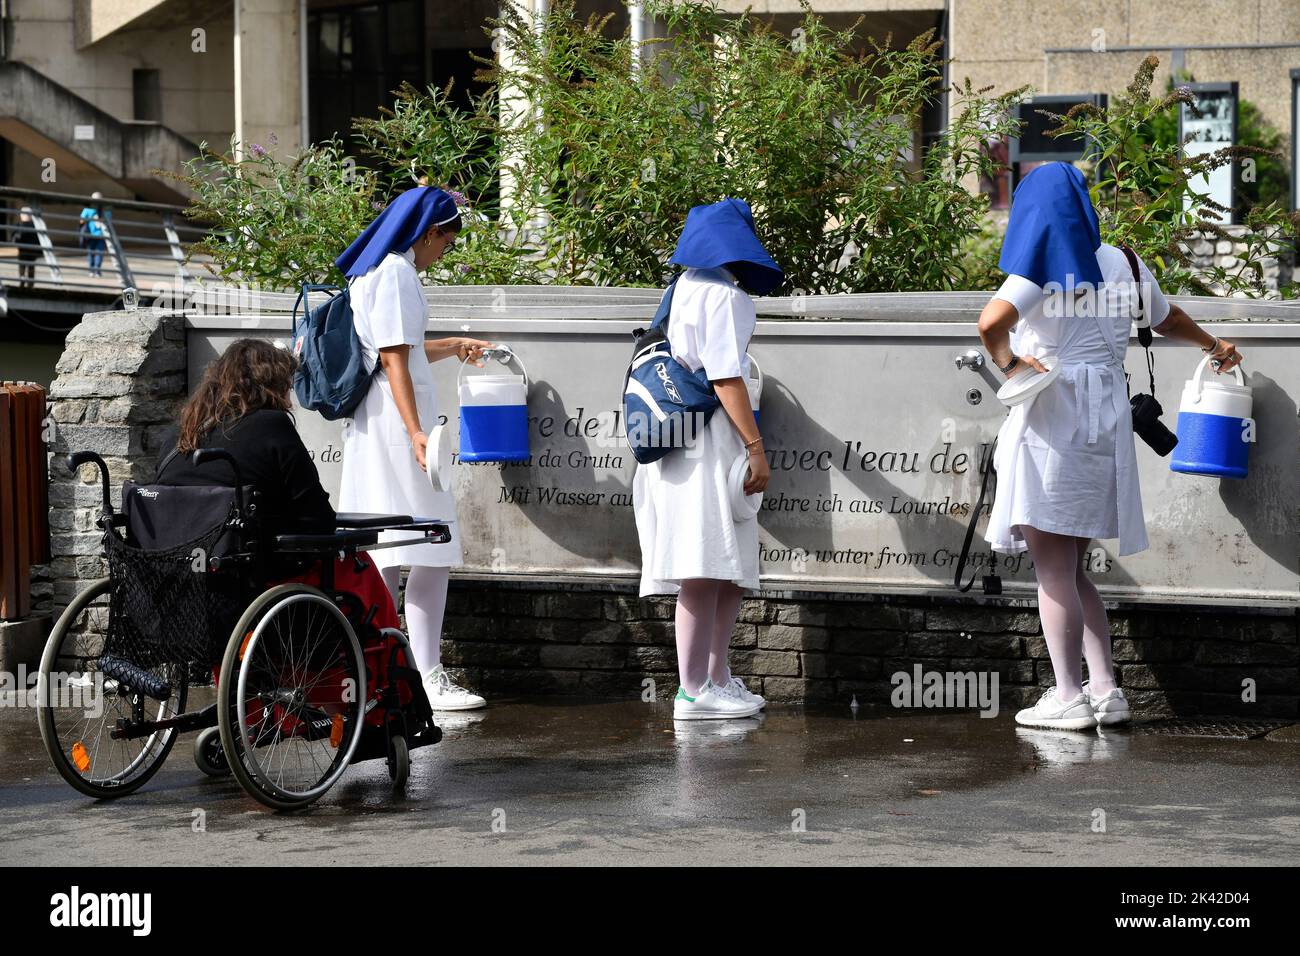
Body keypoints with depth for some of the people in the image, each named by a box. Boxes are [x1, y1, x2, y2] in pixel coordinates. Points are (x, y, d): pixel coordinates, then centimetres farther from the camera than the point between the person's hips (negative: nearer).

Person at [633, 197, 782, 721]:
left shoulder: (686, 286, 18)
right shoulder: (723, 294, -9)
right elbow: (726, 378, -16)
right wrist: (756, 447, -15)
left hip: (680, 437, 10)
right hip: (709, 441, -10)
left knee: (731, 570, 16)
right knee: (706, 571, -10)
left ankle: (715, 676, 24)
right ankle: (694, 691, -10)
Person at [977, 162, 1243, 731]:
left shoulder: (1041, 269, -9)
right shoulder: (1122, 265, 11)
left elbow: (991, 322, -26)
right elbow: (1166, 319, 27)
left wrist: (1008, 362, -8)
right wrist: (1214, 346, 45)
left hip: (1051, 421, -7)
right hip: (1104, 422, 7)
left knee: (1053, 567, -4)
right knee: (1071, 569, 15)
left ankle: (1069, 697, -5)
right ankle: (1104, 689, 10)